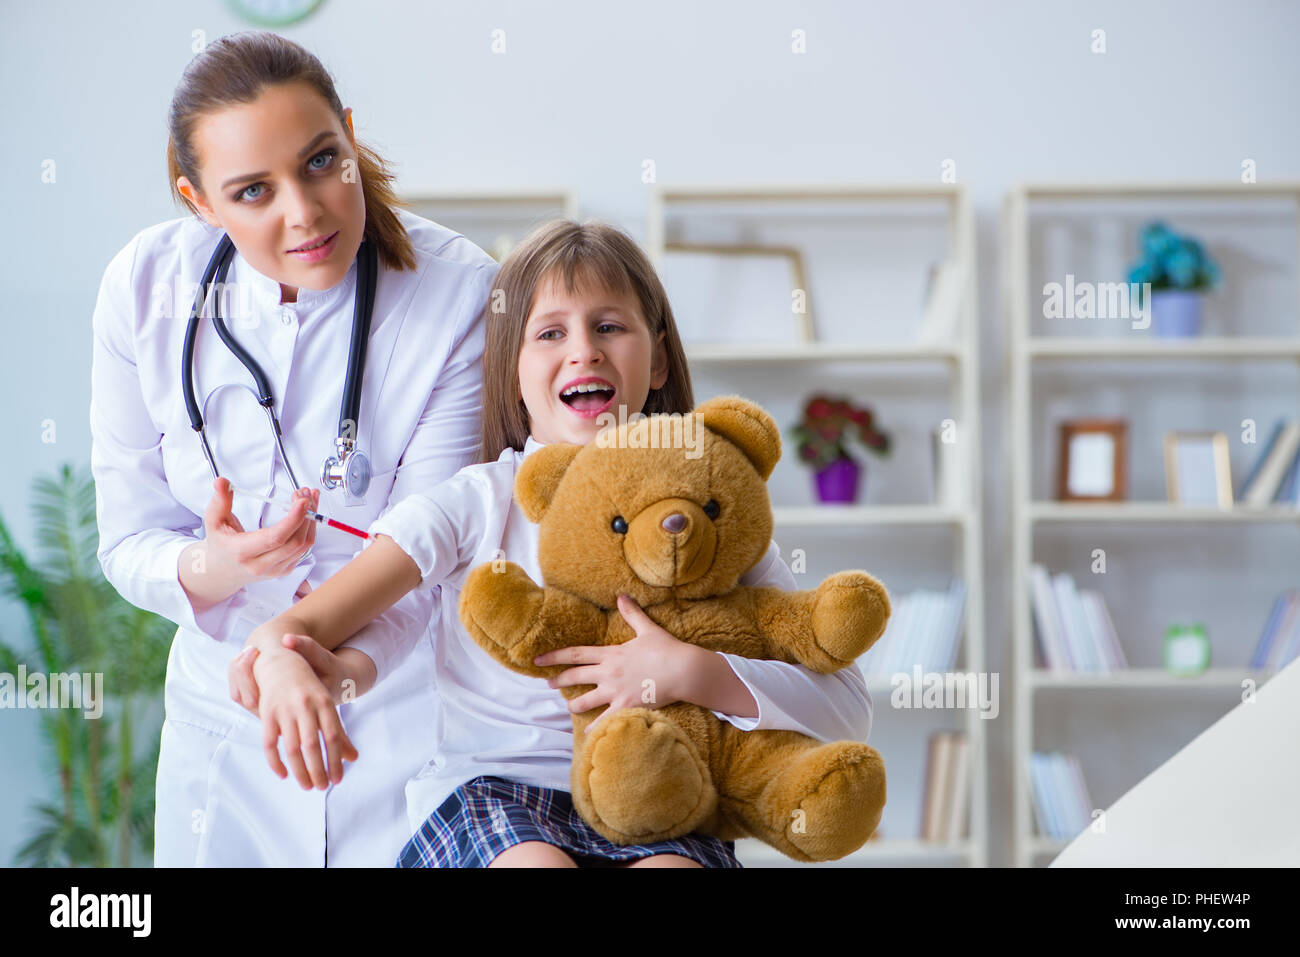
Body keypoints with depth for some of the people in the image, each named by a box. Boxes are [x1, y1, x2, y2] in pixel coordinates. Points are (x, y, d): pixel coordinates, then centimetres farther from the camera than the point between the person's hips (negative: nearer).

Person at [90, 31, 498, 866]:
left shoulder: (461, 294, -20)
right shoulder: (146, 287, -12)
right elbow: (130, 540, -8)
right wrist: (210, 569, -31)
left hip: (409, 714, -3)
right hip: (224, 712, 3)